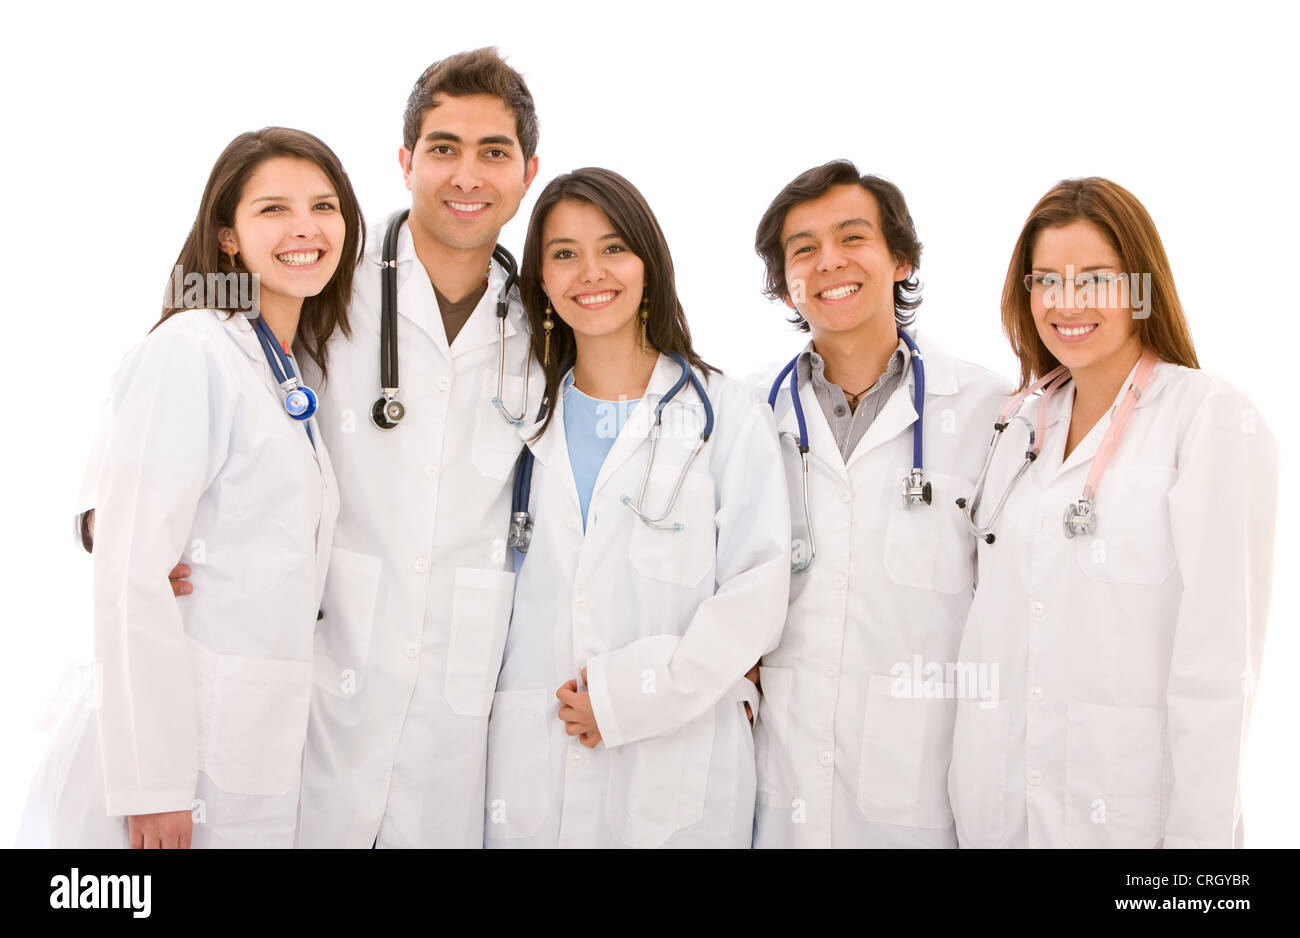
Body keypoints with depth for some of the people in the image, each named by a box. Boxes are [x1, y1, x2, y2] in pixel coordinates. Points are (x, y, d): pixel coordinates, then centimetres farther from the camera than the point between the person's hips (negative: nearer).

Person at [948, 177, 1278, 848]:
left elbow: (1217, 665, -15)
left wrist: (1197, 835, -17)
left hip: (1132, 810, -5)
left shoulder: (1216, 422, -11)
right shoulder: (1025, 422, 8)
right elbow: (995, 624, 11)